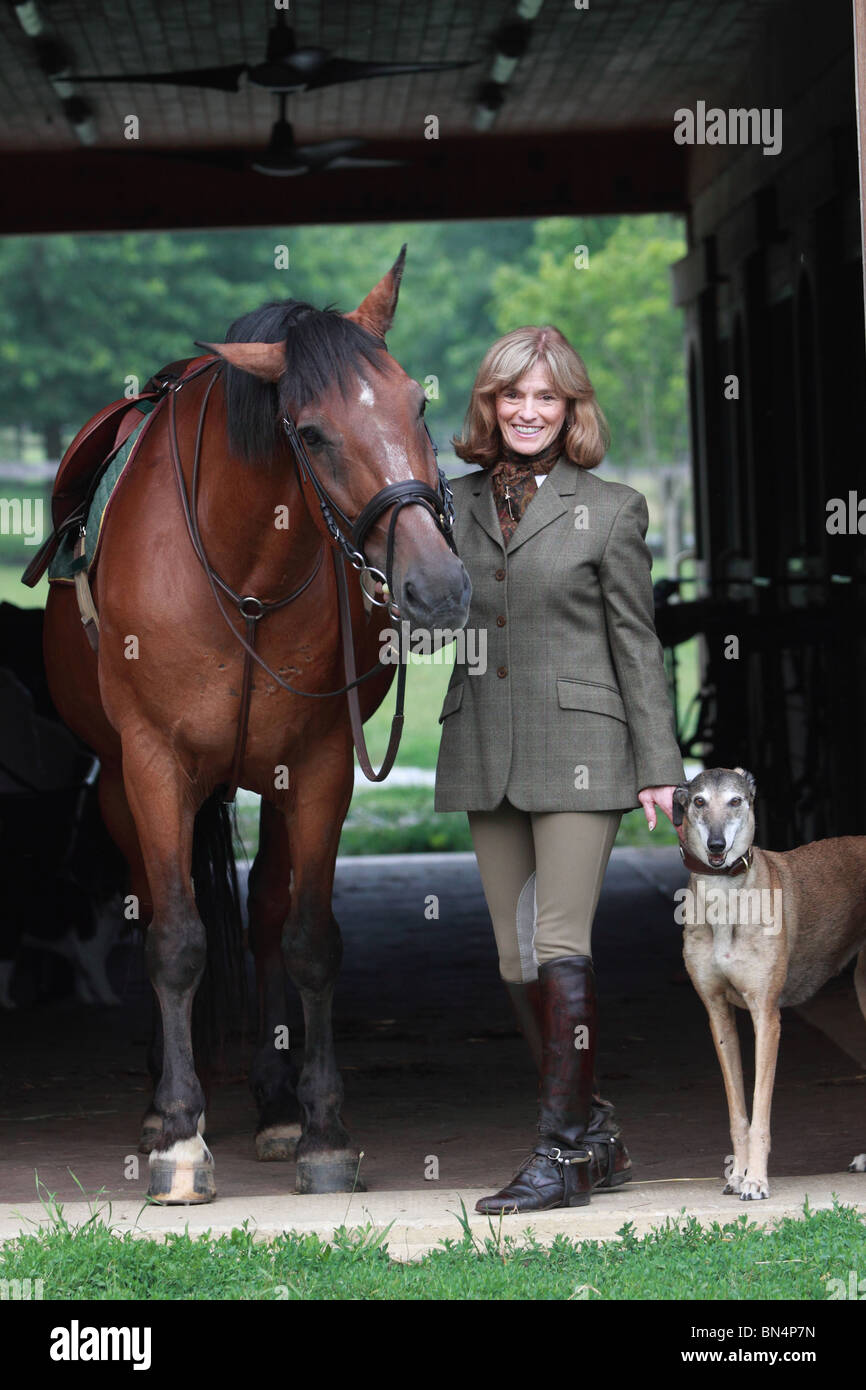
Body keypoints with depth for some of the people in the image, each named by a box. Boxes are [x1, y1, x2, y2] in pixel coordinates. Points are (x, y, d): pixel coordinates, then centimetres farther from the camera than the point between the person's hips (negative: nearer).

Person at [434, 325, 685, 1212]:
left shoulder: (611, 510, 1)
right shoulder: (455, 505, 11)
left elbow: (637, 645, 1)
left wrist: (657, 765, -2)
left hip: (577, 751, -5)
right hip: (485, 756, 5)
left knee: (559, 949, -10)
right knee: (516, 958, 6)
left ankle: (564, 1152, -6)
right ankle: (596, 1137, 17)